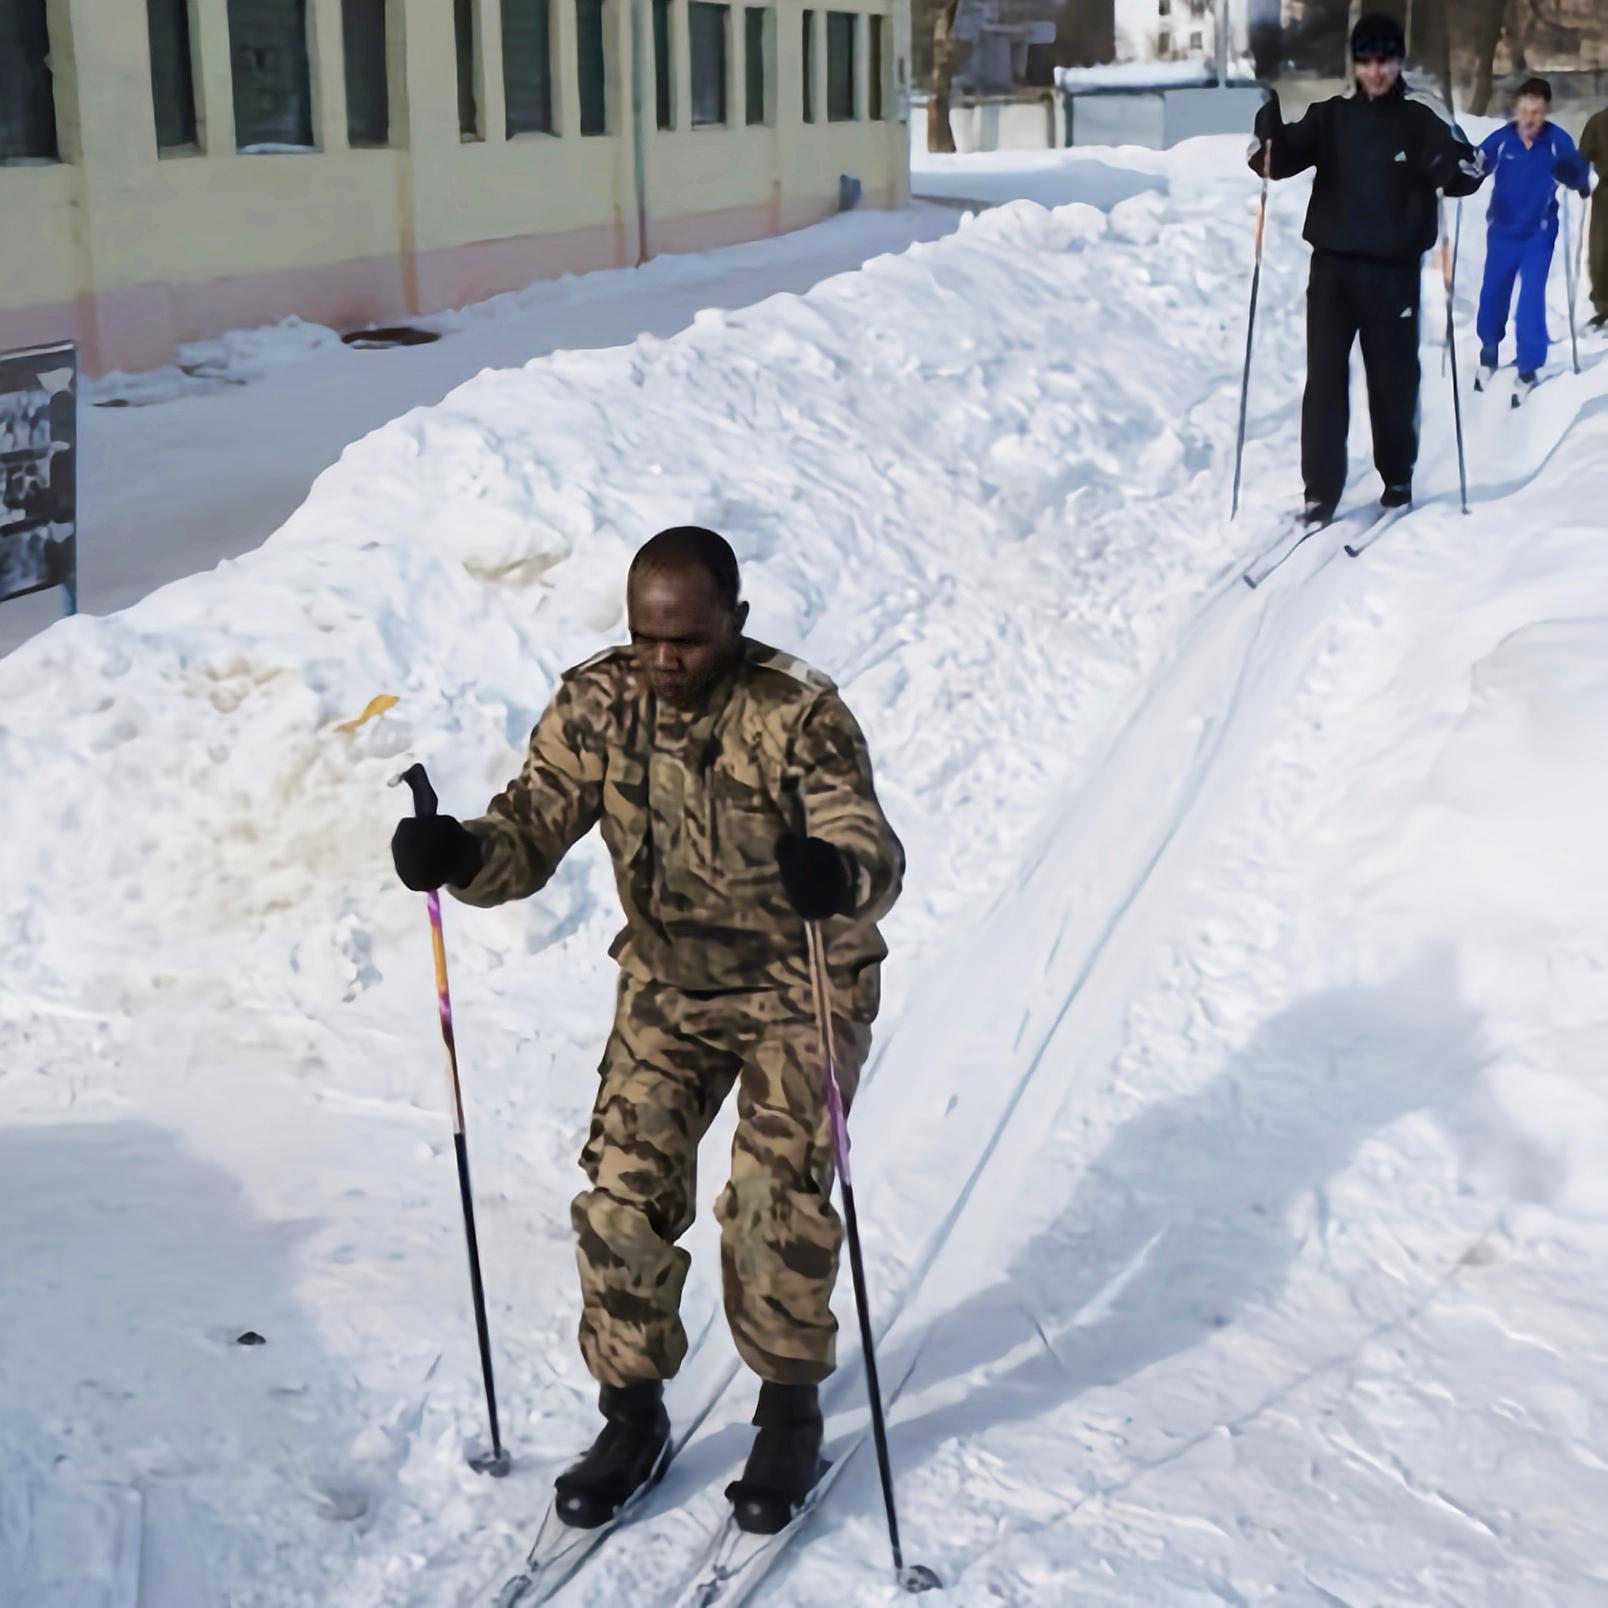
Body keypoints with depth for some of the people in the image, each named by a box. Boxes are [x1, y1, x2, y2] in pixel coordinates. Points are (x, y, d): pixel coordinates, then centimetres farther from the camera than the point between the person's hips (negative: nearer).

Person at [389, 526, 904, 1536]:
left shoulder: (800, 716, -23)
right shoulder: (599, 705, -11)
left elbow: (872, 855, -32)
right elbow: (534, 827, -12)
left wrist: (841, 876, -56)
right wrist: (463, 854, -35)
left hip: (801, 988, -4)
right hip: (667, 986, 4)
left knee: (777, 1203, -9)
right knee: (623, 1195, -3)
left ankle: (791, 1414, 15)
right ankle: (633, 1418, 16)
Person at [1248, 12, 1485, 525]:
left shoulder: (1418, 122, 2)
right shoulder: (1331, 117, 4)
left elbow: (1466, 175, -5)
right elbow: (1279, 160, -5)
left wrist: (1455, 162, -28)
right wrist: (1269, 138, -27)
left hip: (1394, 271, 0)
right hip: (1333, 266, 0)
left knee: (1394, 380, 8)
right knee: (1325, 380, -4)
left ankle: (1397, 478, 25)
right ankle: (1321, 491, 0)